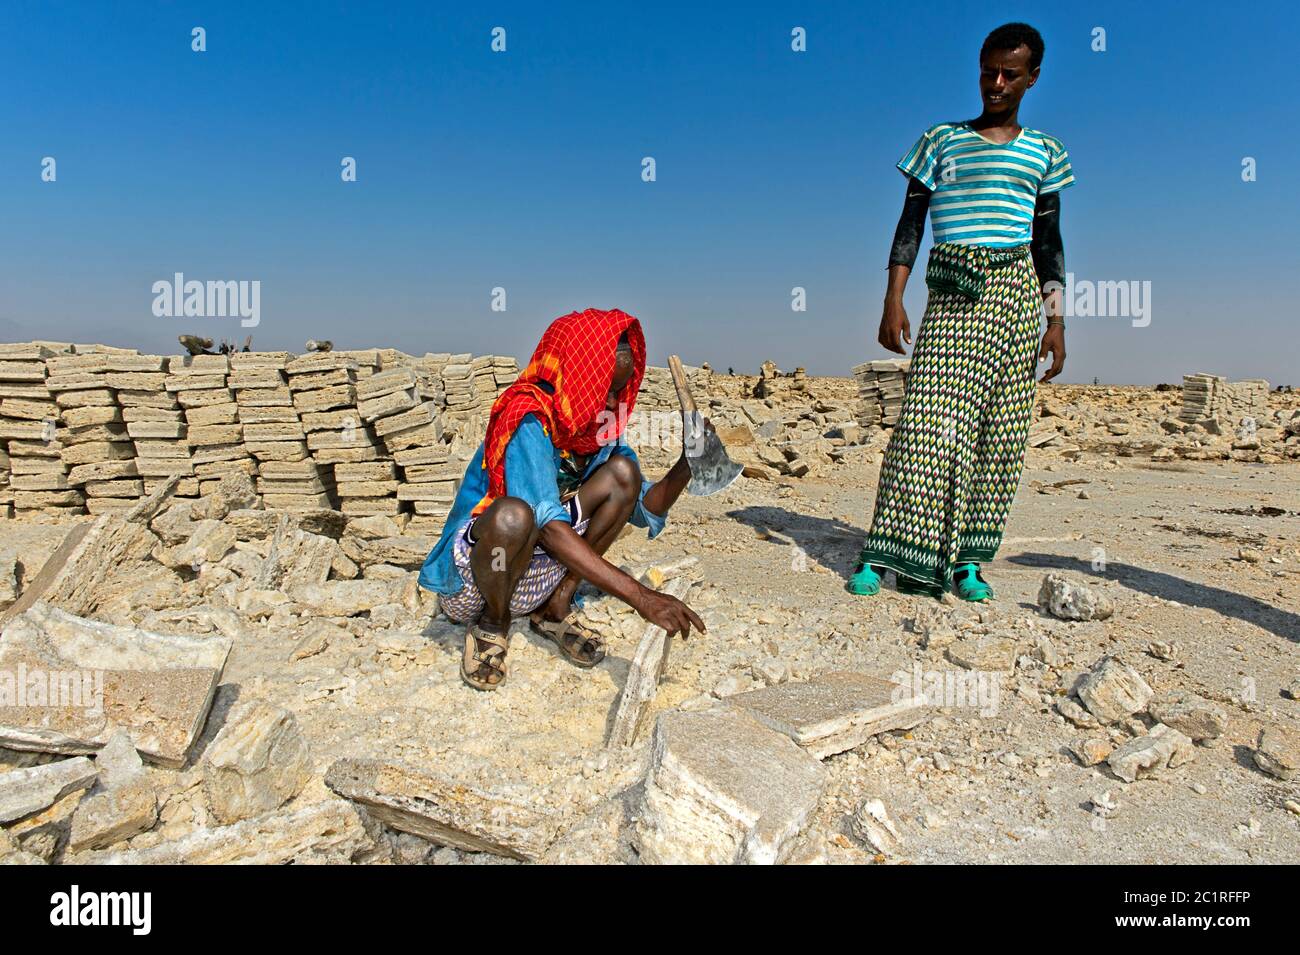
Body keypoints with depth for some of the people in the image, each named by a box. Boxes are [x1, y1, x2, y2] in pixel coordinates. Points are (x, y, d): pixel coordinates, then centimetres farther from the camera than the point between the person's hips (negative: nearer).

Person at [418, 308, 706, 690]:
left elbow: (645, 510, 2)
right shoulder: (530, 423, -25)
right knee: (513, 514, -39)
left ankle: (556, 608, -1)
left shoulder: (601, 428, -2)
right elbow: (548, 528, -36)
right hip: (466, 581, -6)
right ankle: (492, 624, -6)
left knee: (622, 471, -5)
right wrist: (641, 597, -40)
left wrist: (688, 462, -17)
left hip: (533, 579, 7)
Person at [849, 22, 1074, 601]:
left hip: (1014, 293, 3)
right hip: (951, 296, -2)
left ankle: (967, 559, 6)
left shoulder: (1043, 152, 16)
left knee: (1000, 430, -1)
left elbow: (1049, 242, 15)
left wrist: (1056, 319, 6)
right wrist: (893, 302, -5)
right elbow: (910, 225, 6)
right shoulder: (941, 141, 11)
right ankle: (883, 554, -9)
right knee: (927, 417, -13)